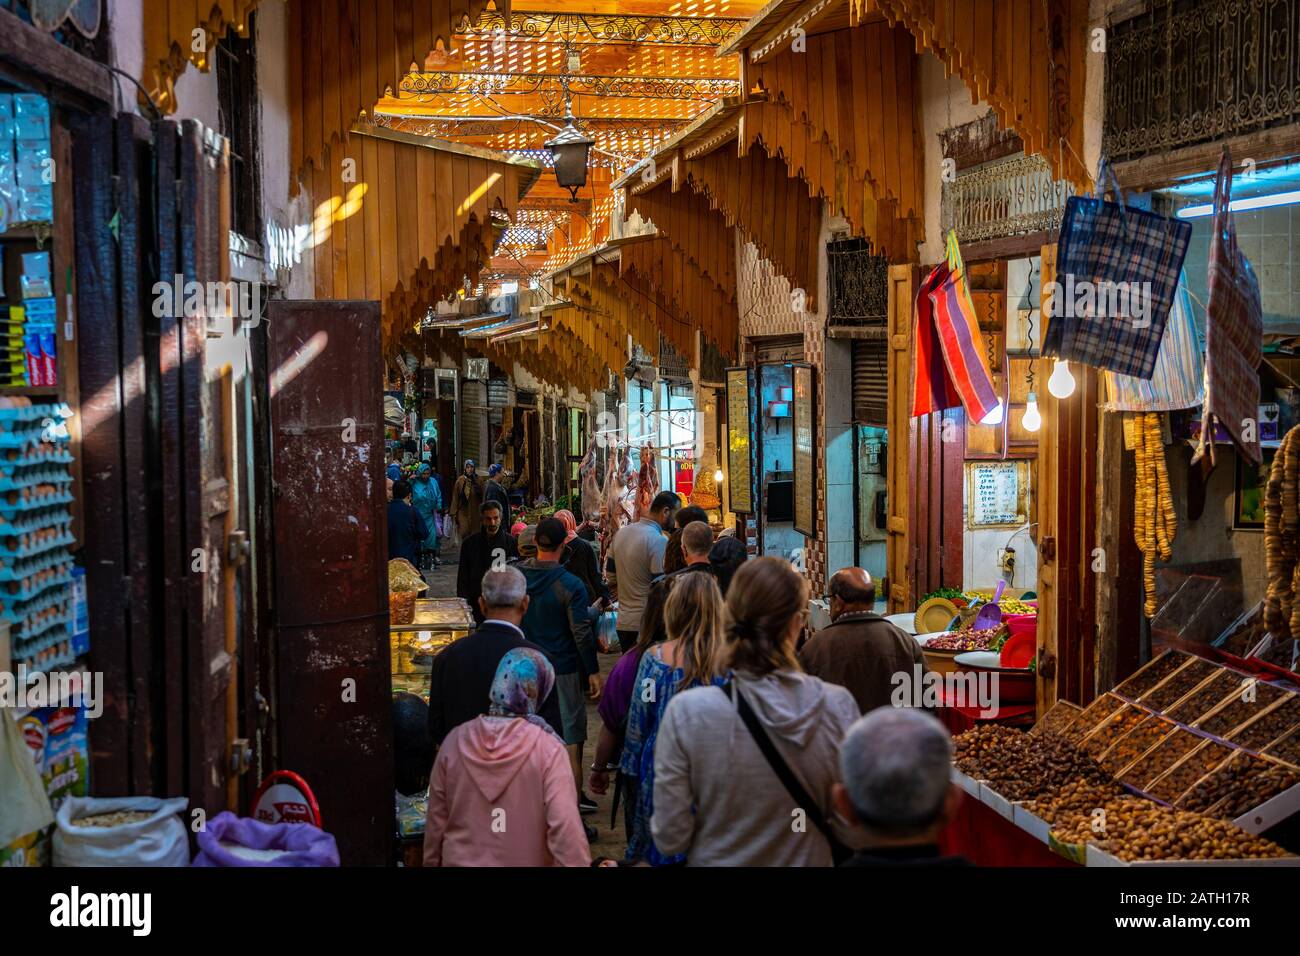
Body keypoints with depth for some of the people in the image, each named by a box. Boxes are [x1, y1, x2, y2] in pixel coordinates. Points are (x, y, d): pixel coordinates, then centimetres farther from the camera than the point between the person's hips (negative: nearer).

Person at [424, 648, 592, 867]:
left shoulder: (455, 741, -9)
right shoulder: (547, 749, -18)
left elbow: (436, 820, -1)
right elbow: (565, 827, -22)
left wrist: (431, 862, 11)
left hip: (461, 861, 2)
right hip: (525, 861, -2)